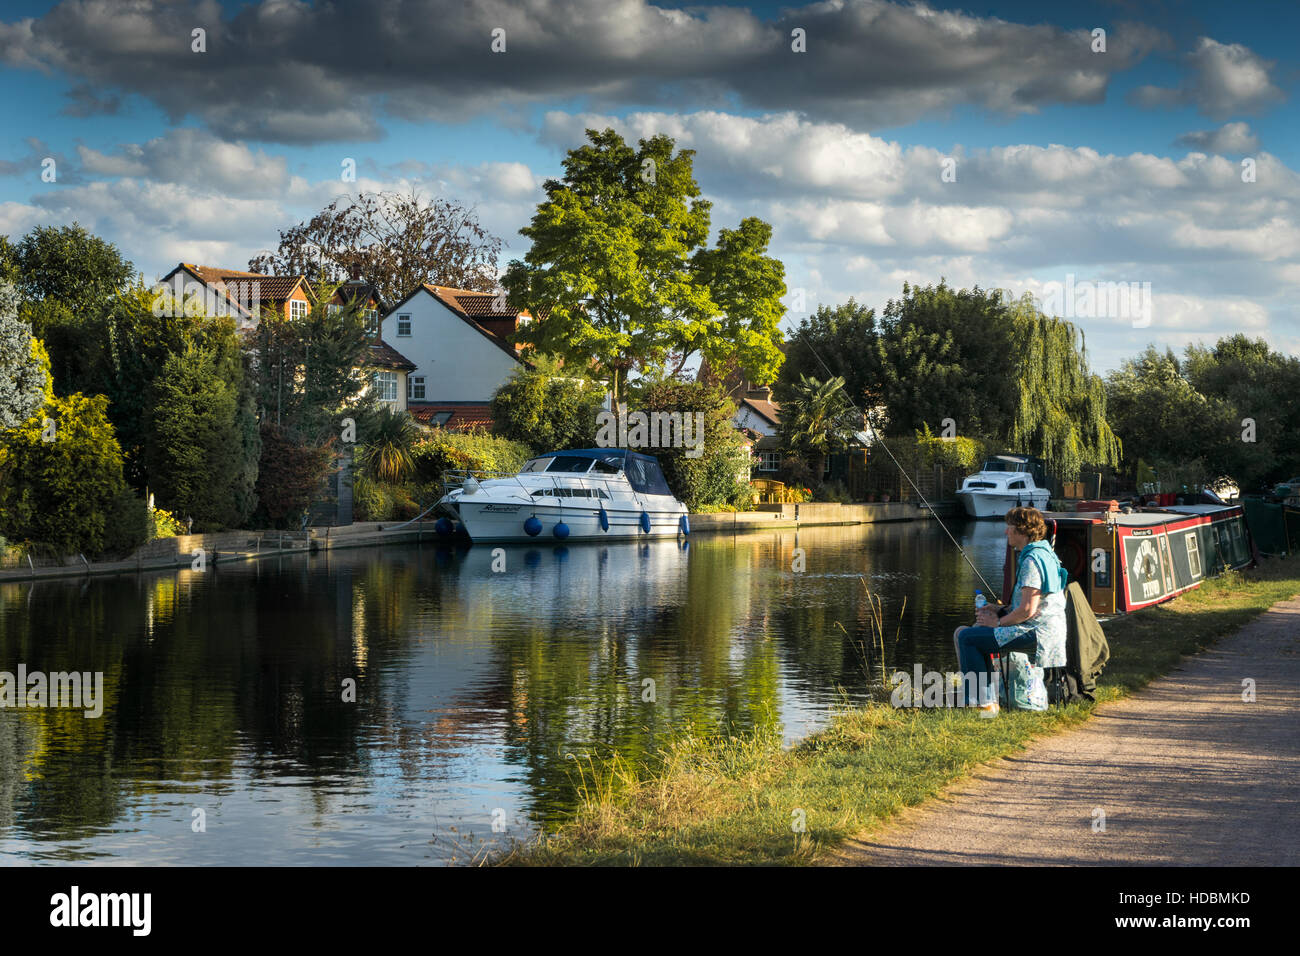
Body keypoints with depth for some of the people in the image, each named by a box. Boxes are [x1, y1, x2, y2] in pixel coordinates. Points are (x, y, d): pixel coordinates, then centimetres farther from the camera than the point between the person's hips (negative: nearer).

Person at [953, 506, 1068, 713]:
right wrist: (1001, 610, 13)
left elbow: (1027, 610, -23)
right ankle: (981, 697, 19)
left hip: (1035, 634, -11)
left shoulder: (1032, 560, -19)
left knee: (967, 638, -12)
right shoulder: (1045, 553, 15)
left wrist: (998, 622, -9)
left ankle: (985, 702, -9)